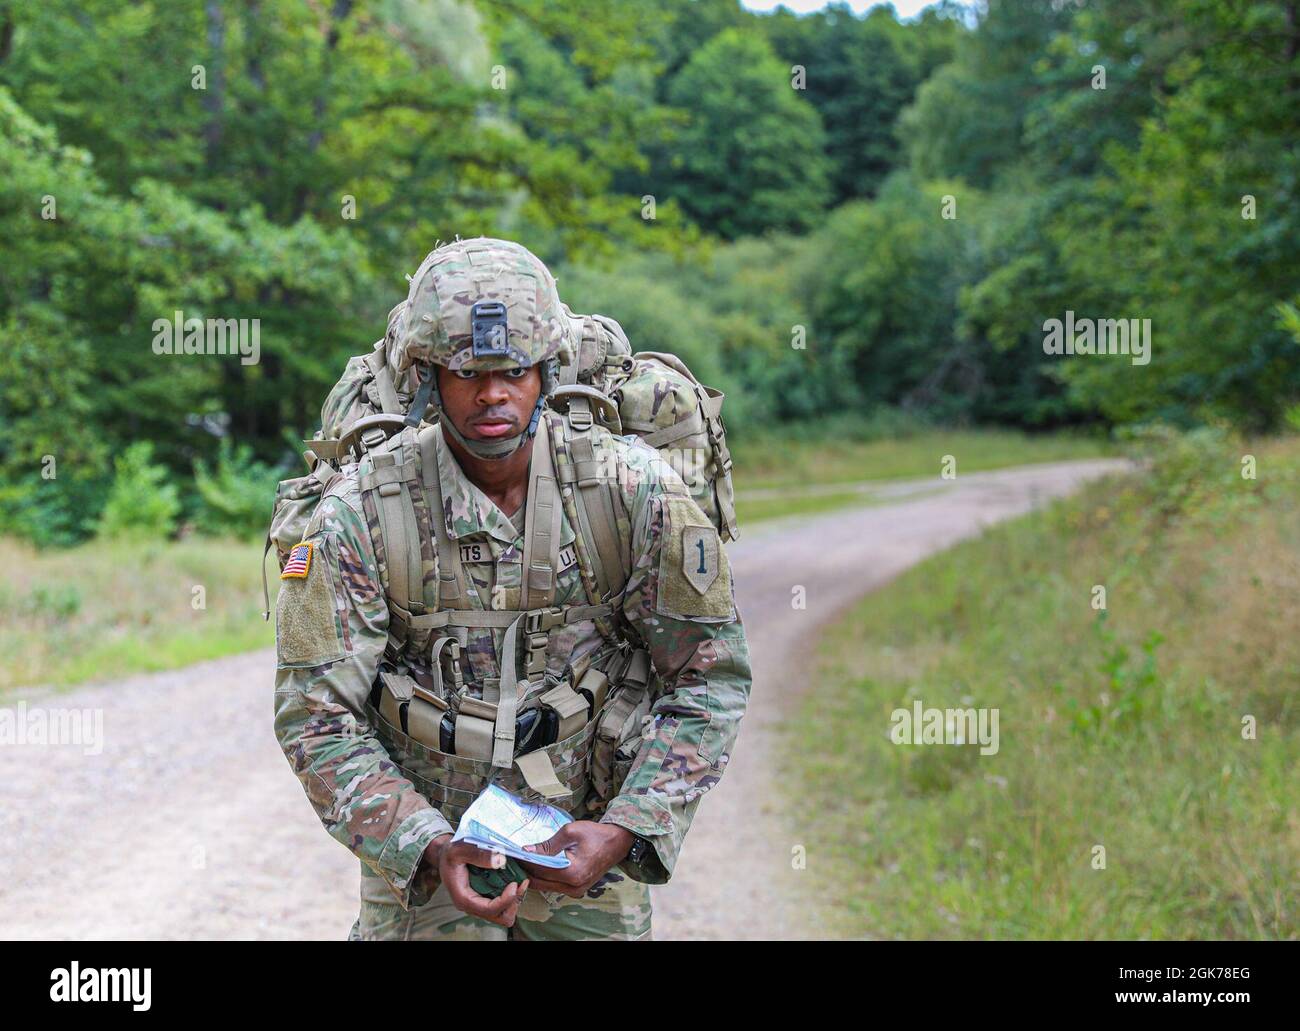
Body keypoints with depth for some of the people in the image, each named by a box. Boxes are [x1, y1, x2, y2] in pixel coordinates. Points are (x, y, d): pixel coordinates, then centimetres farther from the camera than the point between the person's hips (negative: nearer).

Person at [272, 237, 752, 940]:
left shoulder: (633, 488, -13)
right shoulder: (359, 512, -15)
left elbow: (710, 678, -8)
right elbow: (315, 714, -13)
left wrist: (621, 833, -18)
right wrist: (430, 848, -24)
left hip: (587, 853, 1)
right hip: (421, 852, 0)